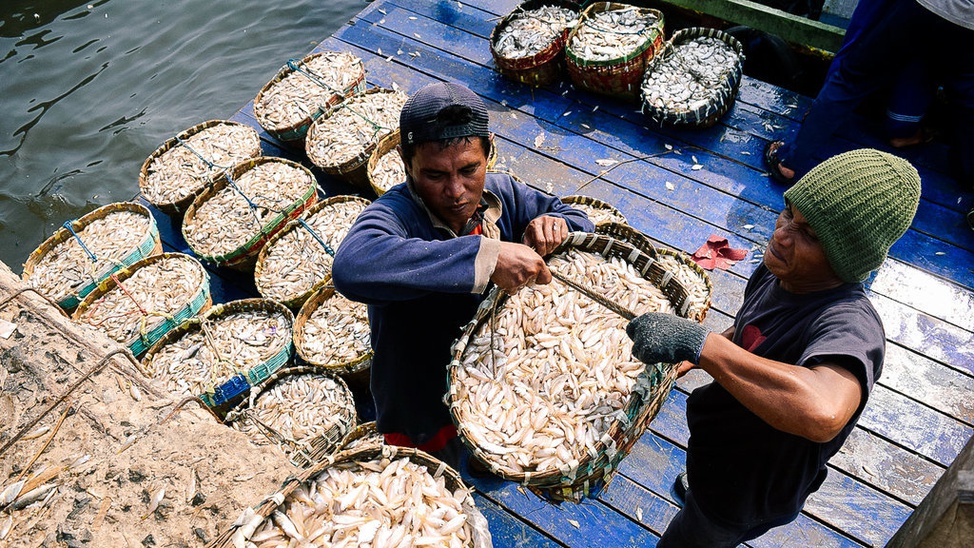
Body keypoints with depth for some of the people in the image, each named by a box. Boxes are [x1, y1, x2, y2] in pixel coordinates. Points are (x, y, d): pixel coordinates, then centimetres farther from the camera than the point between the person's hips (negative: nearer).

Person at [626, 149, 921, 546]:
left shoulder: (850, 325, -40)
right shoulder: (777, 271, -14)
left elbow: (823, 413, -63)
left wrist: (697, 342, -58)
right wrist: (688, 359, -5)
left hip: (749, 496, -7)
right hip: (718, 446, 8)